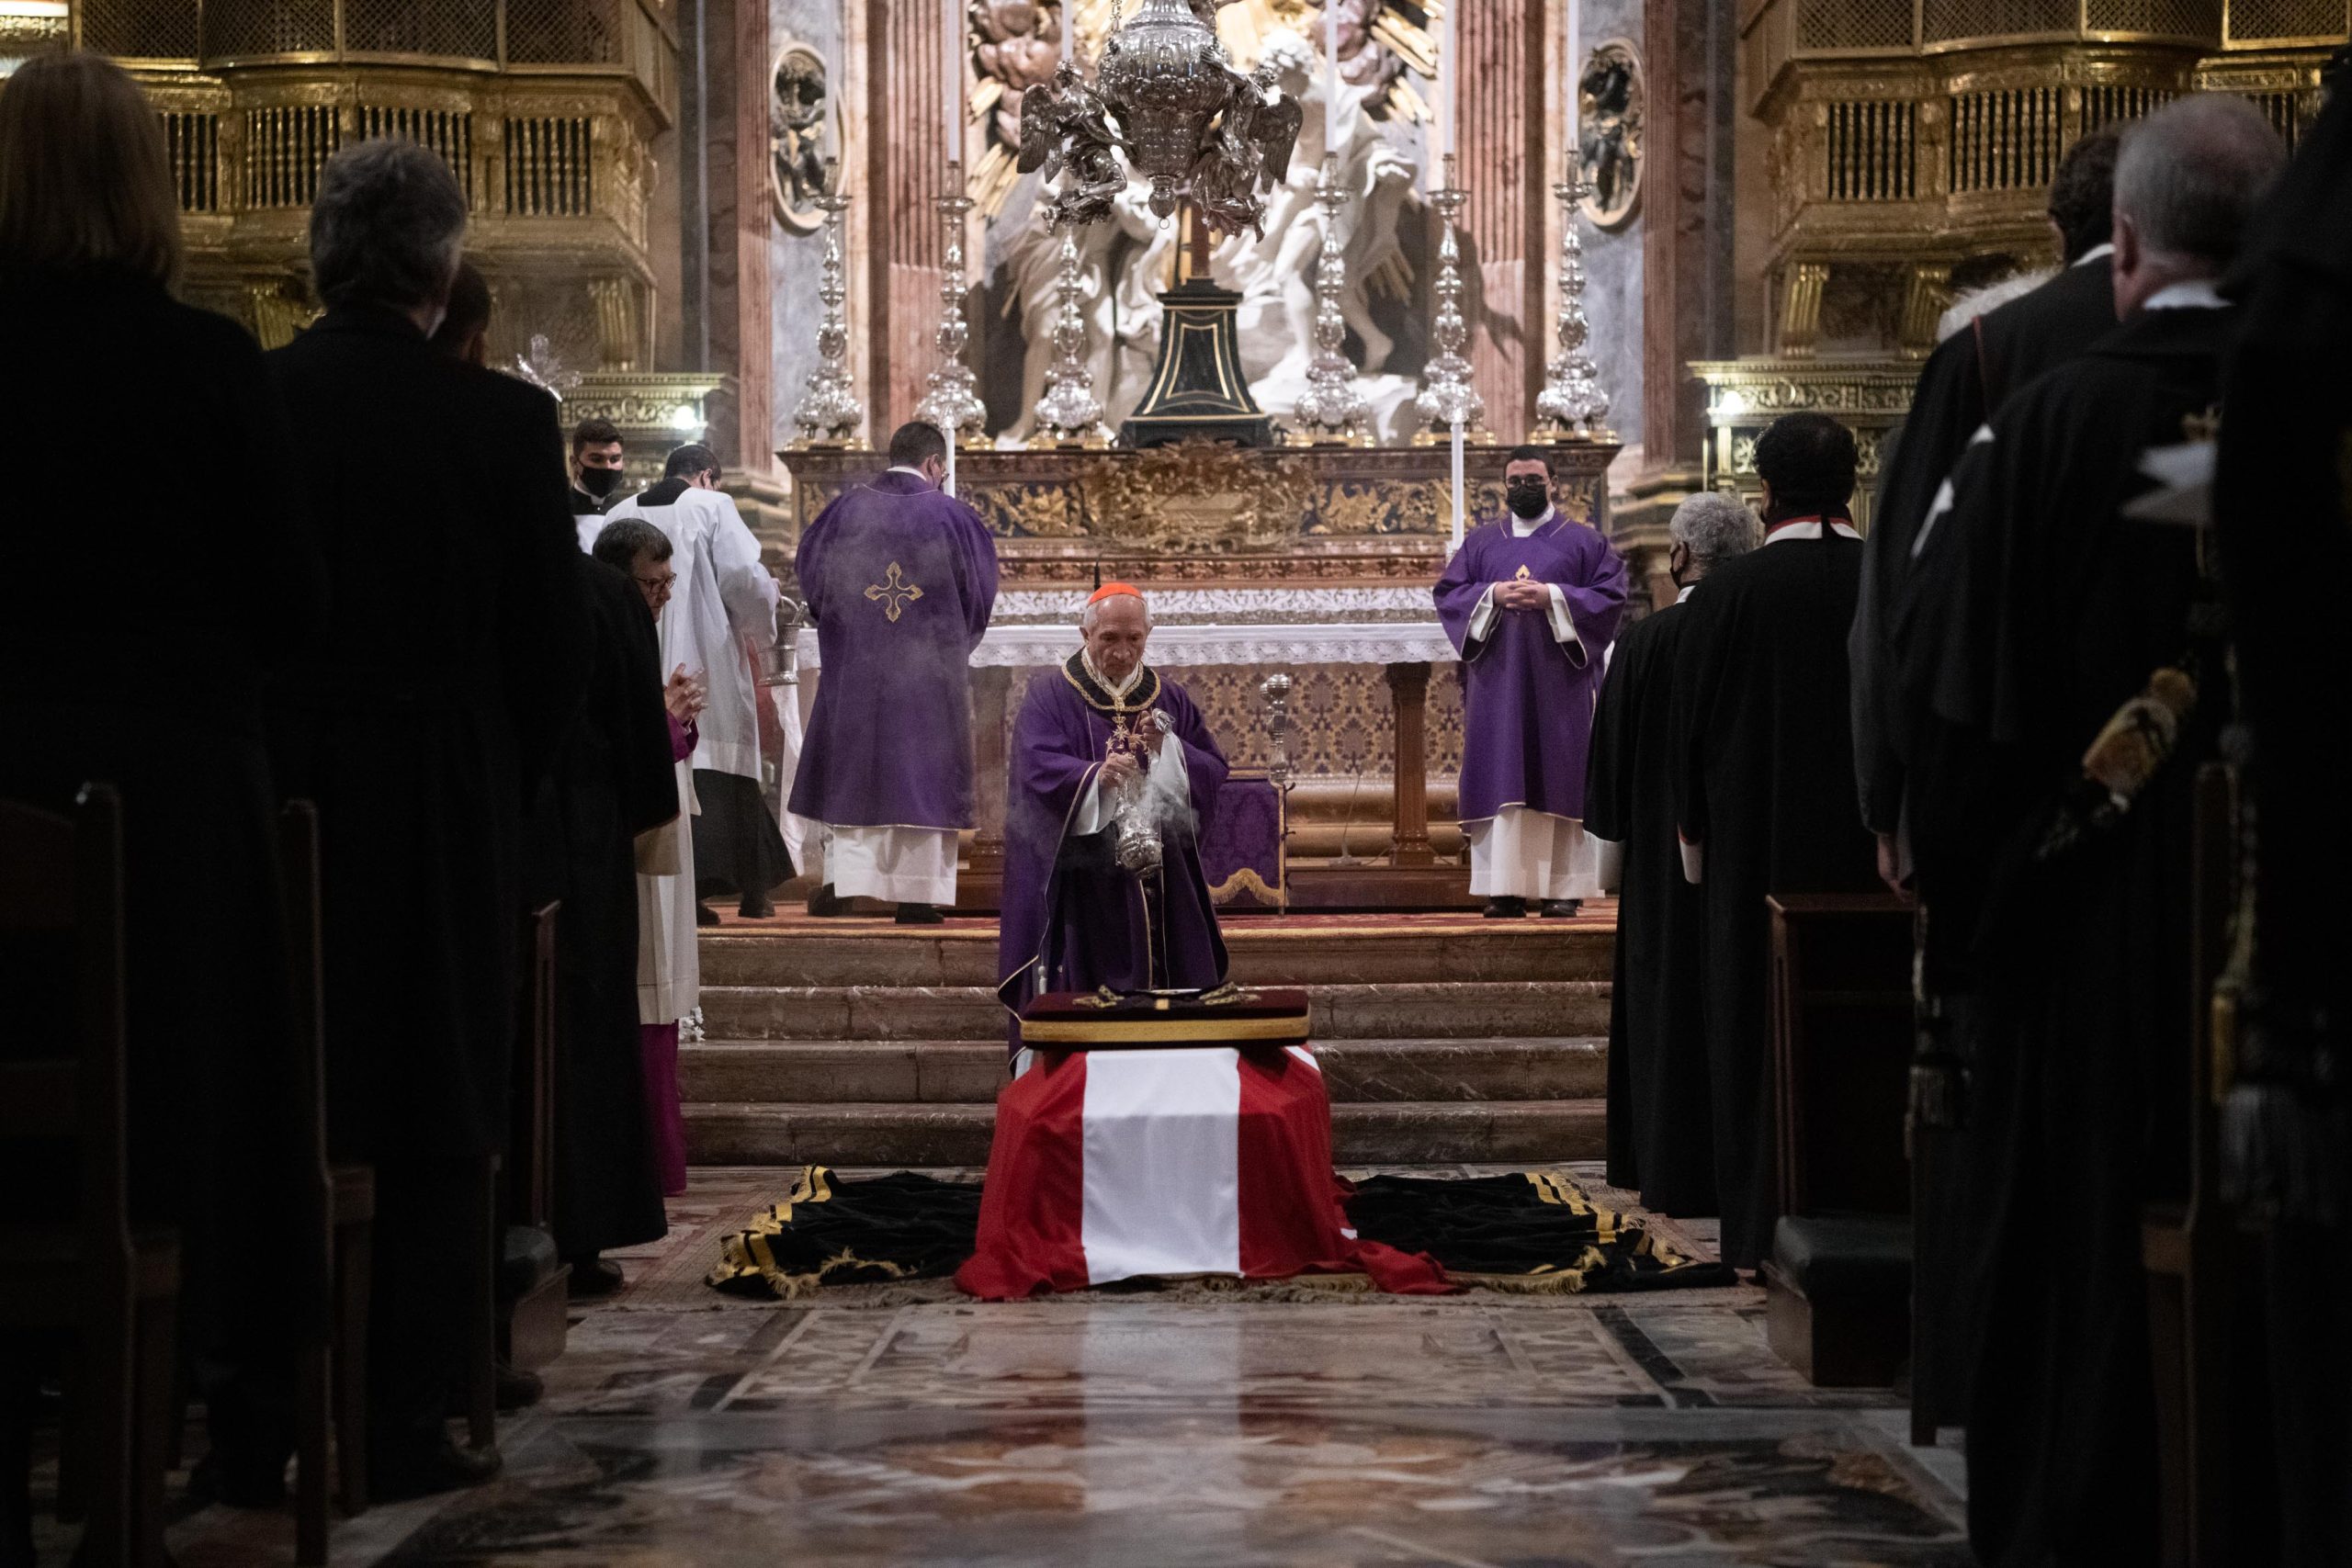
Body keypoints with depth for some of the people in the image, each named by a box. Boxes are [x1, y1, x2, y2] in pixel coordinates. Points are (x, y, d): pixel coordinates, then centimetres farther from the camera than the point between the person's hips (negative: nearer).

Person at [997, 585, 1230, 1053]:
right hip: (1082, 882, -4)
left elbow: (1214, 771, 8)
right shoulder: (1050, 695, 2)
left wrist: (1168, 749, -11)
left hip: (1161, 879, 4)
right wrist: (1095, 776, -32)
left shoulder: (1170, 699, 14)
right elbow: (1040, 769, -13)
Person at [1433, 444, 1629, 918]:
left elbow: (1611, 595, -1)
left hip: (1559, 683, -2)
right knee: (1500, 782, -3)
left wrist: (1553, 597, -13)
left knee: (1559, 777, -4)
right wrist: (1491, 595, -10)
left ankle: (1563, 886, -2)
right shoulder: (1481, 541, 14)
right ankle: (1505, 889, -3)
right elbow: (1447, 592, 8)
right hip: (1498, 683, 2)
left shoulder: (1583, 541, 8)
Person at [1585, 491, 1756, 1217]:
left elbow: (1612, 751, -5)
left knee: (1670, 997, 5)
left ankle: (1675, 1175, 8)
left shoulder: (1645, 641, -10)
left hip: (1665, 845, -2)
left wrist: (1610, 847, 5)